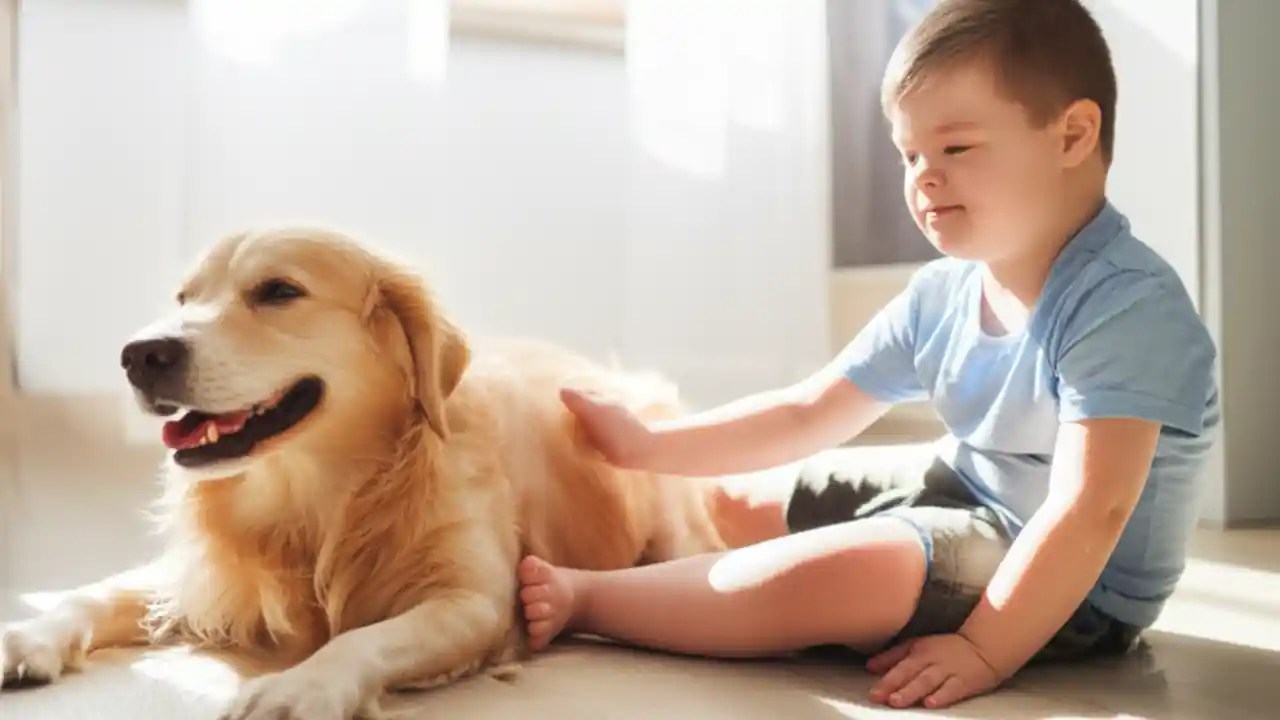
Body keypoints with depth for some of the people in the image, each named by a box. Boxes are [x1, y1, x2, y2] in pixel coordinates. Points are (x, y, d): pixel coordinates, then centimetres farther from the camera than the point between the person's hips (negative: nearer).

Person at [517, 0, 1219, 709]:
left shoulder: (1125, 305, -25)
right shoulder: (940, 295, 0)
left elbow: (1089, 512, -31)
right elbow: (807, 414, 5)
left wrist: (984, 651, -35)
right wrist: (650, 447, -1)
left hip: (1069, 590, -9)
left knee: (847, 569, -30)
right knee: (751, 504, 15)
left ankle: (584, 596, -18)